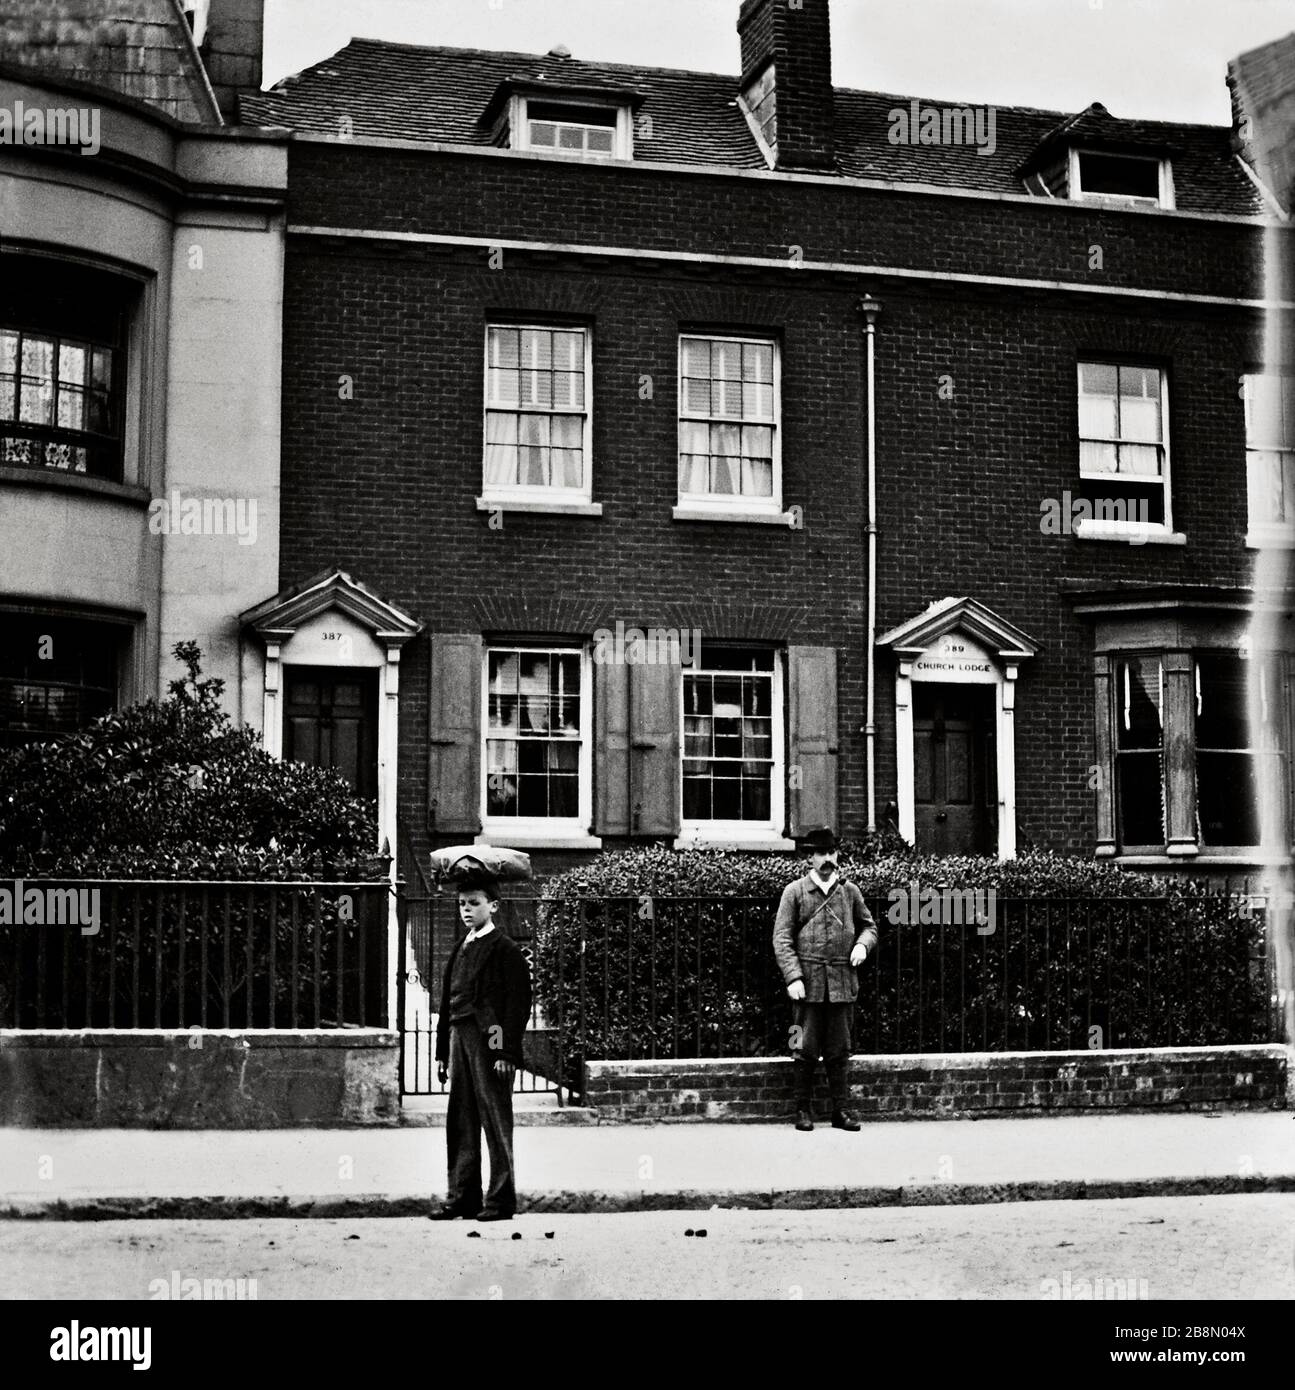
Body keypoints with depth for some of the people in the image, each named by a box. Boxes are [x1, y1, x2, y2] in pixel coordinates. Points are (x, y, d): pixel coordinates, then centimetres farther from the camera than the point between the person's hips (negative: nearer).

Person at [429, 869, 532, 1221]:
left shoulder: (506, 950, -4)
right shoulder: (460, 951, 18)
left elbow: (518, 1003, -9)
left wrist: (506, 1052, -15)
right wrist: (442, 1052, 15)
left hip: (490, 1041, -7)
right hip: (459, 1039, 7)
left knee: (496, 1121, -3)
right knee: (460, 1123, 8)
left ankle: (501, 1200, 1)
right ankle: (462, 1196, 13)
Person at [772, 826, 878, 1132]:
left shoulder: (850, 892, 10)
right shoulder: (795, 891, 1)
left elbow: (869, 926, 21)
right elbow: (782, 938, -3)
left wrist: (862, 944, -1)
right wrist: (793, 977, -12)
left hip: (842, 983, 2)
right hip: (808, 983, -2)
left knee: (839, 1052, 6)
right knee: (806, 1051, 1)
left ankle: (841, 1110, 11)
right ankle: (803, 1111, 10)